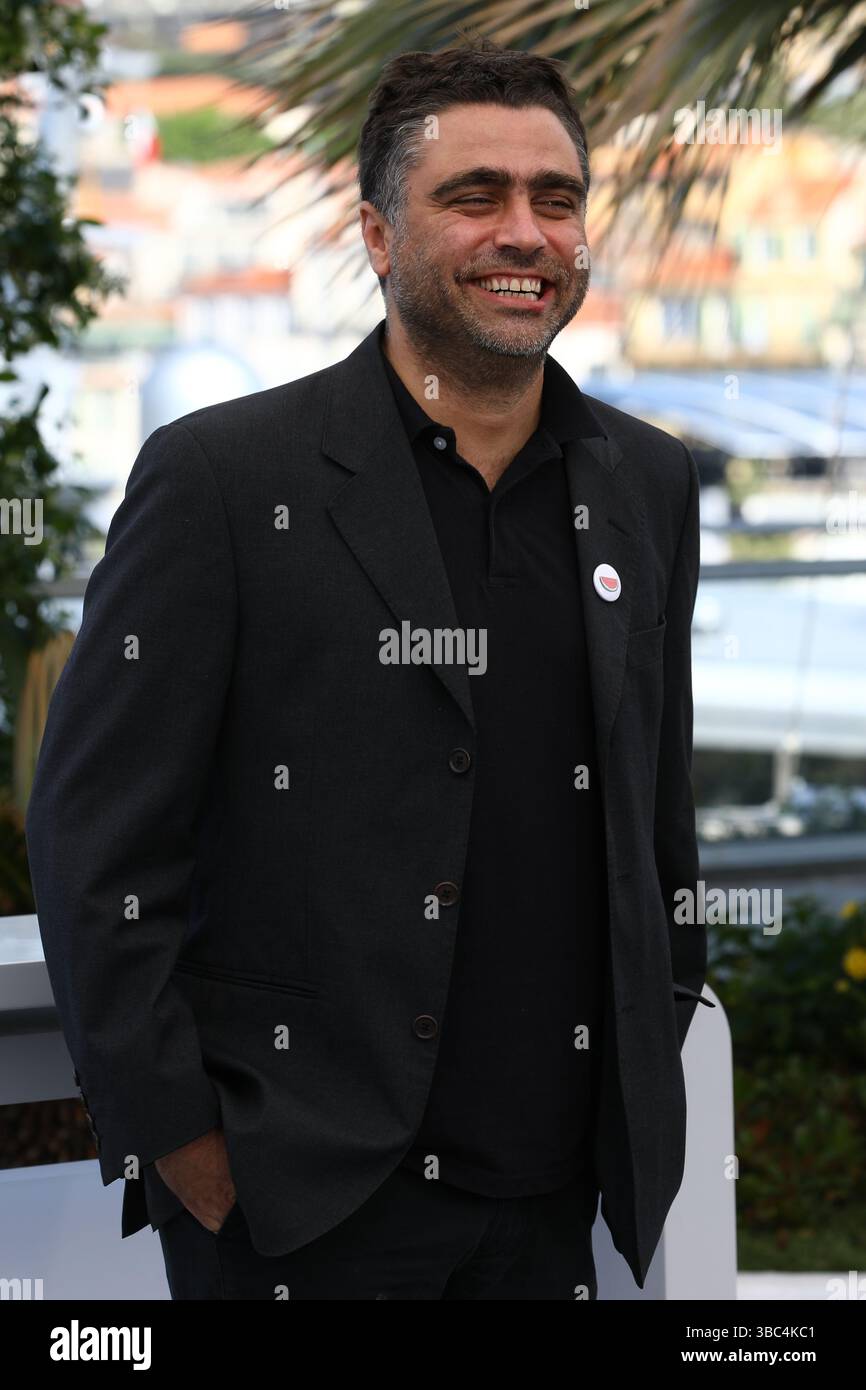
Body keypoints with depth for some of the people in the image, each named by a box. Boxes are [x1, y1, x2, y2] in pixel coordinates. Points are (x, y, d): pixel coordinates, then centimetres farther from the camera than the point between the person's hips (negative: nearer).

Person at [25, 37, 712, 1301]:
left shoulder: (649, 486, 8)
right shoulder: (222, 476, -8)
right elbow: (92, 838, -8)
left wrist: (650, 1078, 13)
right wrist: (181, 1146, -10)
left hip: (554, 1196, 5)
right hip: (294, 1197, -4)